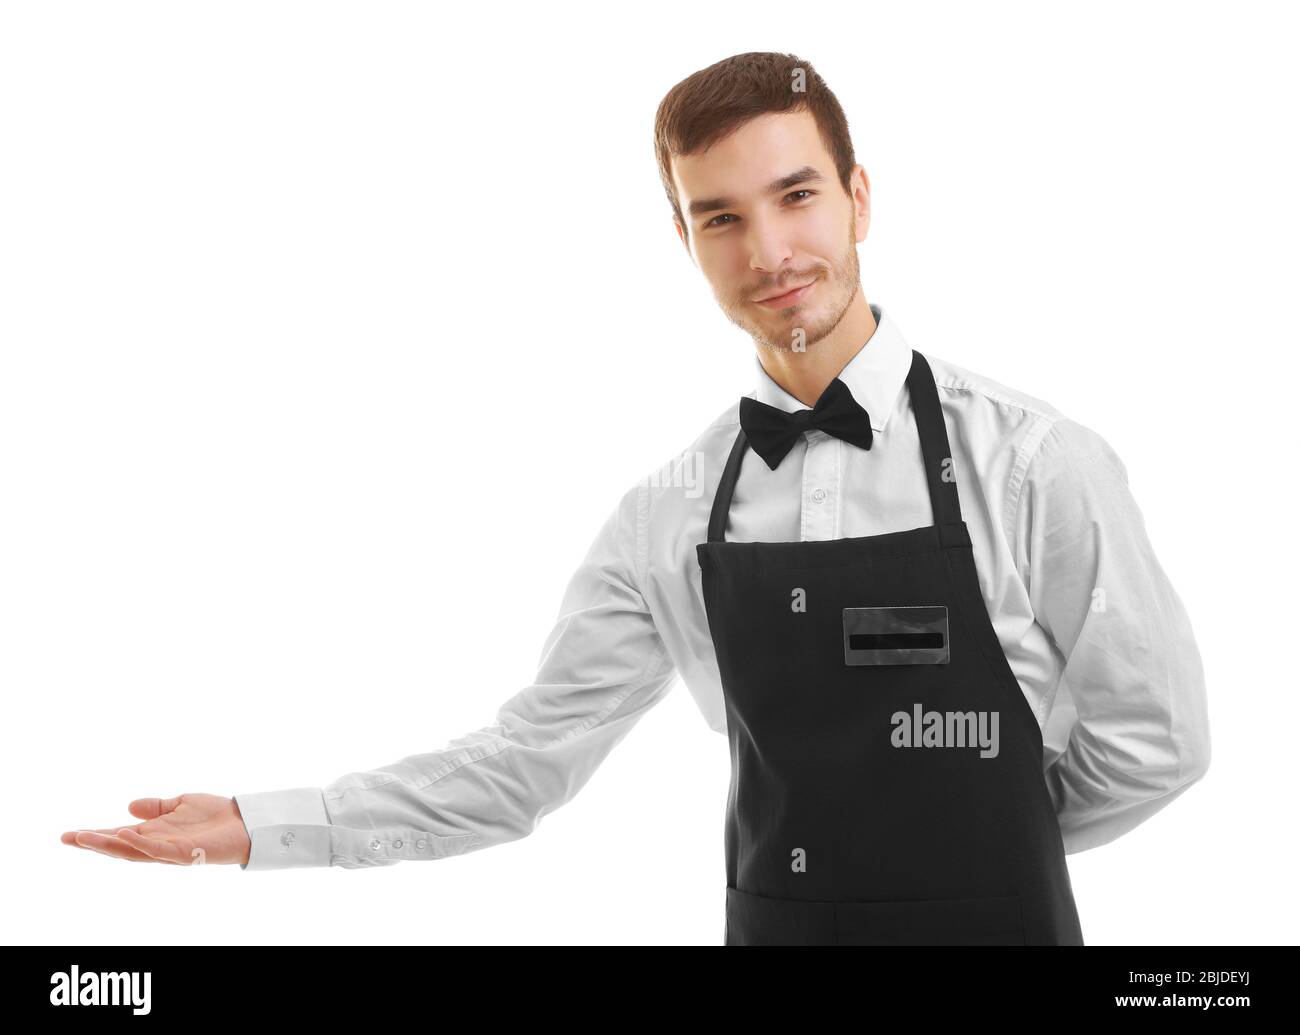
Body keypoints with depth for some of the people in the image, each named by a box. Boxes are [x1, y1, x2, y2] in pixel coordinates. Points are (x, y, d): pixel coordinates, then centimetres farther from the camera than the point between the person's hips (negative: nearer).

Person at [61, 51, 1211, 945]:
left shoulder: (1032, 462, -12)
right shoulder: (670, 519, -2)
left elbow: (1151, 741, -5)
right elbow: (526, 763, 1)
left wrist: (980, 851, 4)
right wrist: (258, 829, -4)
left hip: (997, 925, -3)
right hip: (774, 922, 3)